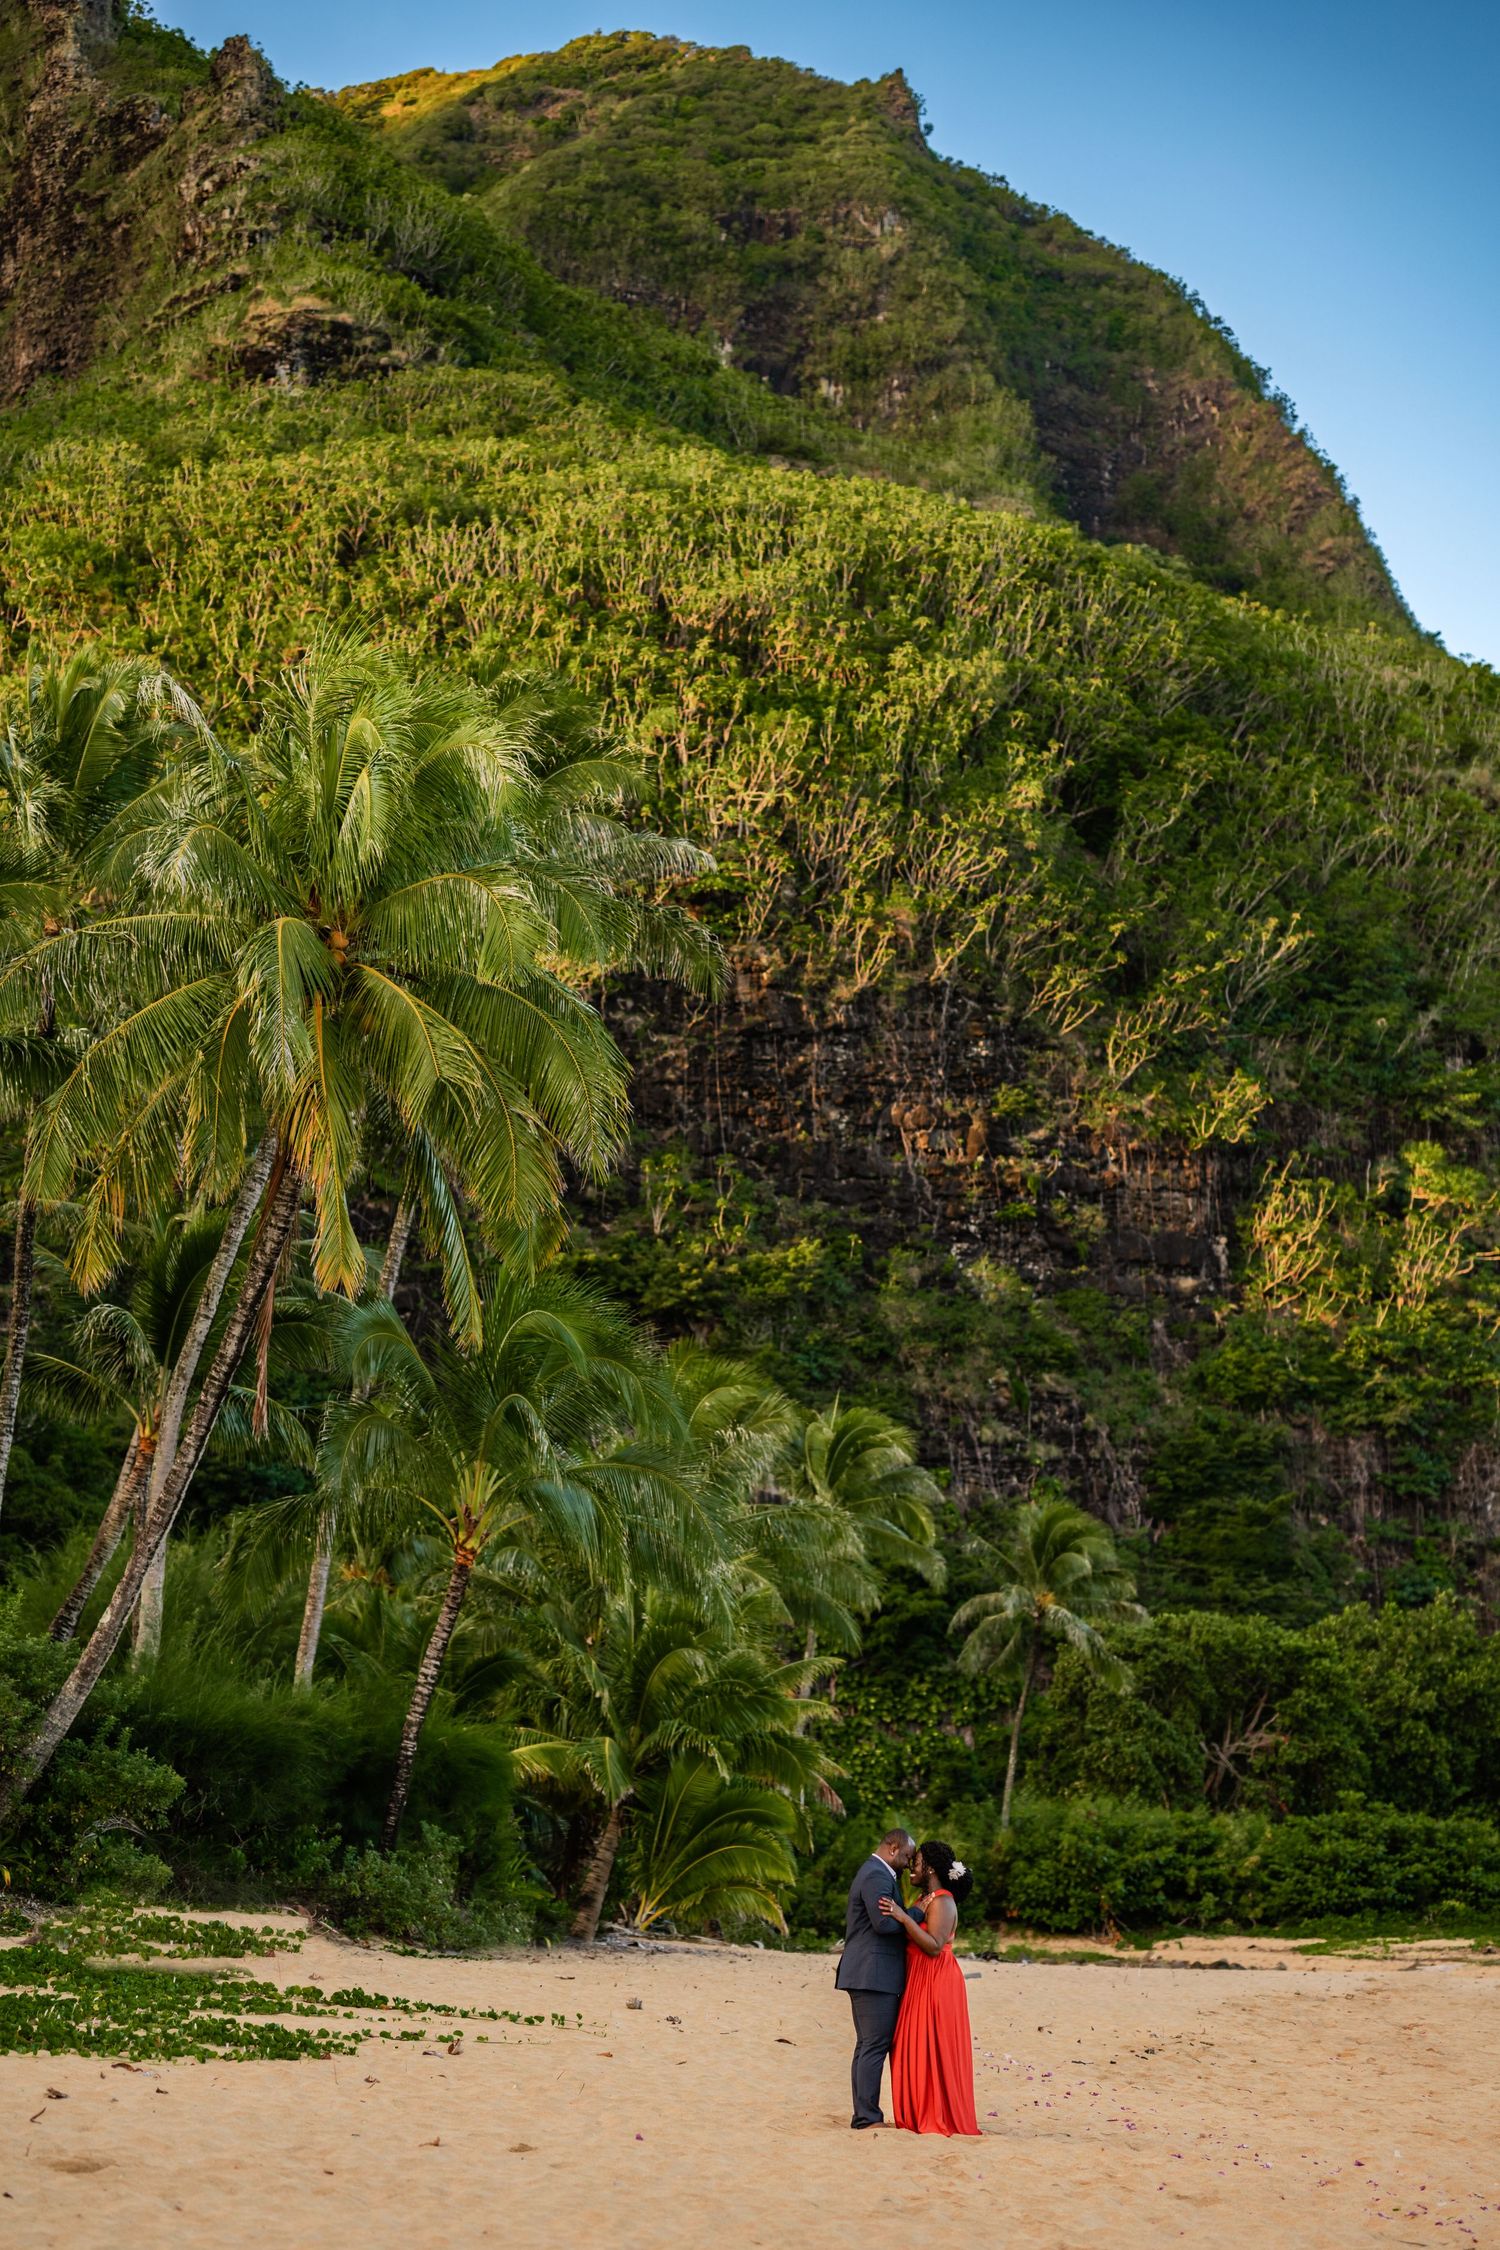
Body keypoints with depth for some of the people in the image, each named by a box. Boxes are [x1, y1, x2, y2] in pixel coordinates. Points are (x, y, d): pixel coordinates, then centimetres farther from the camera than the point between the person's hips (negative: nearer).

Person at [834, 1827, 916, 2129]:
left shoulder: (874, 1873, 20)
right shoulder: (877, 1876, -14)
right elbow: (884, 1923, -21)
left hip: (865, 1975, 11)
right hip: (875, 1975, -11)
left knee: (867, 2046, 11)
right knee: (875, 2047, -10)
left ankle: (863, 2116, 12)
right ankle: (868, 2117, -11)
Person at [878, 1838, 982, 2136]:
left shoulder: (942, 1902, -15)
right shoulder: (926, 1899, 16)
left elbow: (934, 1946, -24)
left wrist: (903, 1917, -26)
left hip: (936, 1985, -10)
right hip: (921, 1983, 10)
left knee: (932, 2049, -6)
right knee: (919, 2049, 11)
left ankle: (942, 2119, -2)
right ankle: (922, 2116, 16)